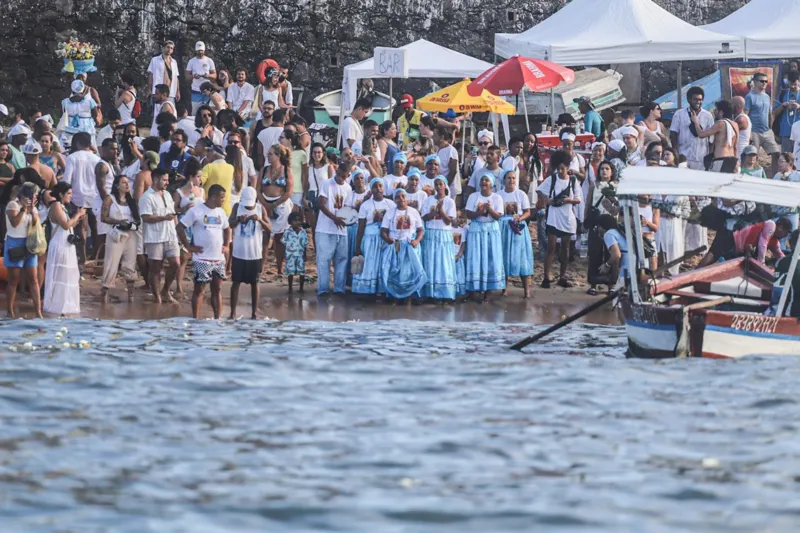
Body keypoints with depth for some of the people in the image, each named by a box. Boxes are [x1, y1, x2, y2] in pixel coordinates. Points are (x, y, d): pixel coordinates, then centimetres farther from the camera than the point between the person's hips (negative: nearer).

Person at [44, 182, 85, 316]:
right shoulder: (56, 205, -12)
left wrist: (78, 219, 6)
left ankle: (63, 306, 17)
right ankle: (56, 306, -3)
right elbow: (65, 225, -21)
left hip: (67, 247, 10)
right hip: (59, 247, -10)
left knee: (67, 276, 12)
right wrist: (77, 215, -10)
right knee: (59, 276, -6)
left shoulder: (62, 206, 16)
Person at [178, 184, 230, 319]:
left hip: (219, 259, 6)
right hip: (202, 260, -6)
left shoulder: (220, 212, 11)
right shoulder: (196, 211, -9)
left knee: (217, 289, 9)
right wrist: (188, 246, -10)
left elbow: (227, 229, 27)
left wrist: (226, 245, 13)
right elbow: (180, 228, -8)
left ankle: (217, 319, 14)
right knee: (199, 290, -1)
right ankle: (196, 320, 4)